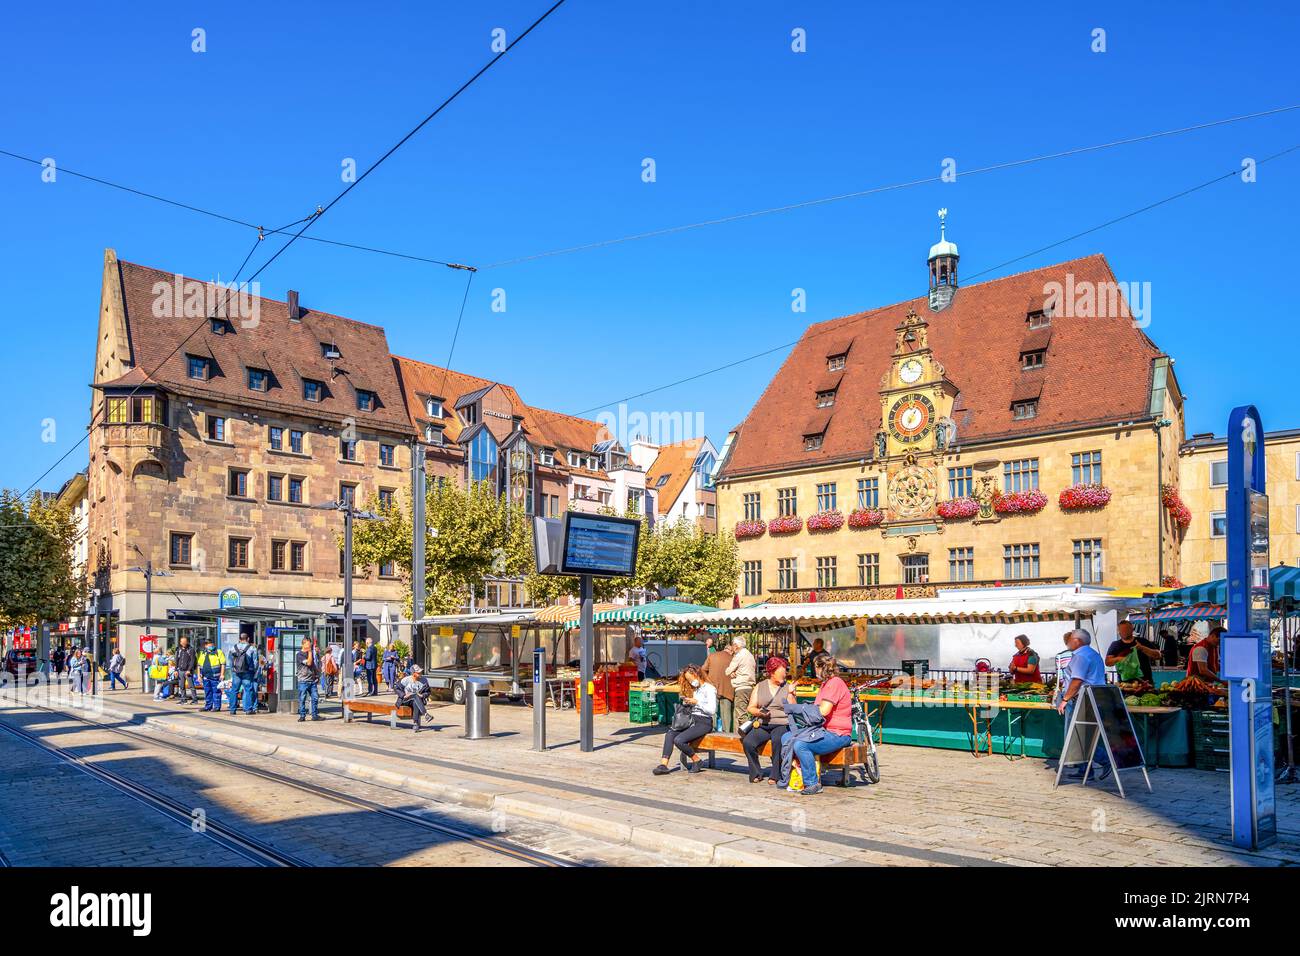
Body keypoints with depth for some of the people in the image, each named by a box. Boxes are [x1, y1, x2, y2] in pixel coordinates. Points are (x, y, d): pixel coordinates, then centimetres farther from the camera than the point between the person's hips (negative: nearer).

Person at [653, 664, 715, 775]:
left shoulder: (710, 689, -5)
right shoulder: (694, 689, 20)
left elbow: (712, 710, -15)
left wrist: (697, 702, -13)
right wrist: (687, 702, 0)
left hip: (704, 722, -8)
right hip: (692, 720, 8)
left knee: (679, 740, -24)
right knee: (669, 734, -15)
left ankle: (696, 760, -3)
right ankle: (664, 764, -19)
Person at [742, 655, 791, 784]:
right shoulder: (760, 687, 15)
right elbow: (750, 708, 12)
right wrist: (759, 712, -8)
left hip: (781, 725, -2)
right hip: (761, 725, 2)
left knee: (777, 740, -36)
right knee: (747, 742, -26)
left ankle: (775, 775, -20)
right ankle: (756, 773, -5)